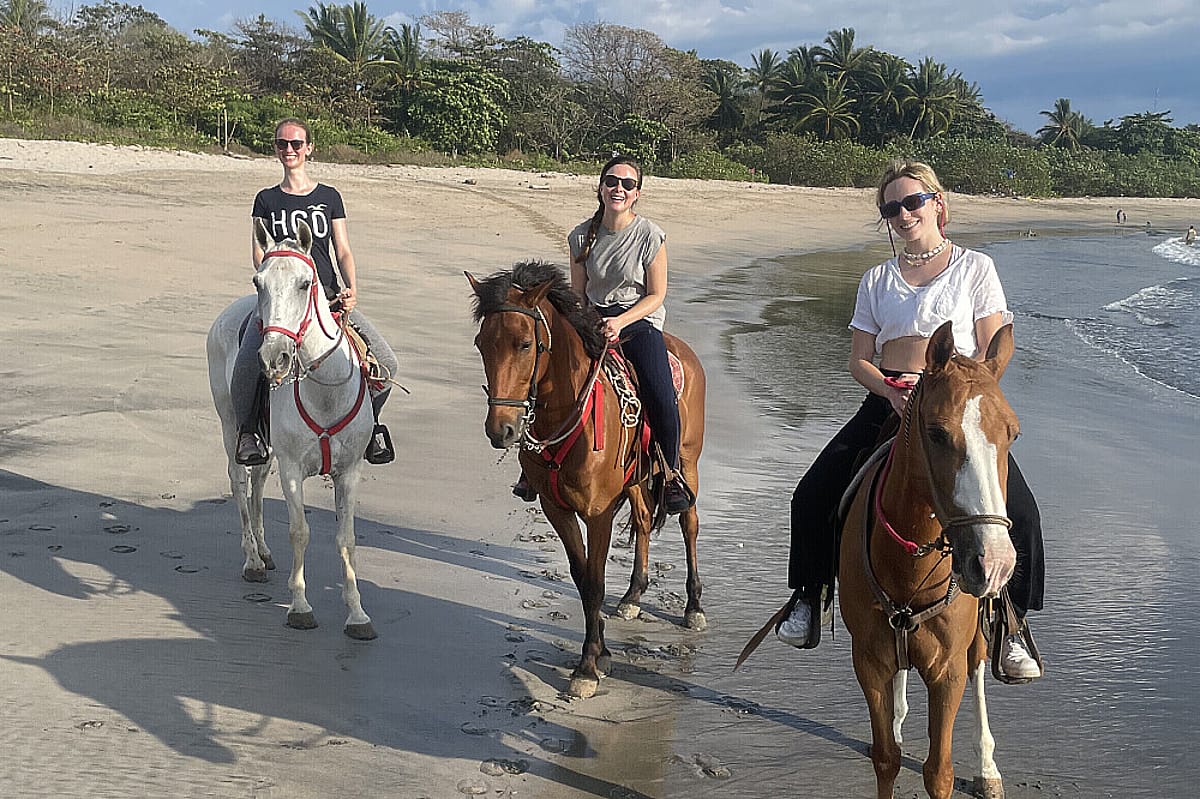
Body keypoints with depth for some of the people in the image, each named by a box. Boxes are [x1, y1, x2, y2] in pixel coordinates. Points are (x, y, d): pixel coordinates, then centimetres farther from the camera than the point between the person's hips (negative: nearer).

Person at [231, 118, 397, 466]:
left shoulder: (329, 197, 16)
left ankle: (368, 422, 12)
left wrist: (351, 290, -9)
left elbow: (343, 251, 11)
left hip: (328, 294, 1)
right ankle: (247, 429, -2)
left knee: (386, 364, -15)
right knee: (245, 365, -29)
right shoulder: (266, 200, 15)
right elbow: (259, 254, 7)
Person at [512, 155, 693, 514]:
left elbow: (656, 295, -7)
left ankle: (672, 473, -1)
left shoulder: (649, 235, -8)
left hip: (640, 322, -3)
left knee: (662, 399, -25)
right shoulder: (582, 236, 2)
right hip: (593, 319, 3)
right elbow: (578, 292, 9)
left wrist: (620, 322, -19)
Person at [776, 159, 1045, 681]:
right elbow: (858, 360, 11)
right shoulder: (878, 280, 15)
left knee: (1017, 511, -22)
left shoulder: (975, 267, 7)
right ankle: (810, 600, 11)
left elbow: (992, 353, 0)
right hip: (888, 403, 3)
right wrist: (892, 390, -11)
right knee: (813, 496, -10)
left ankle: (1010, 627, -4)